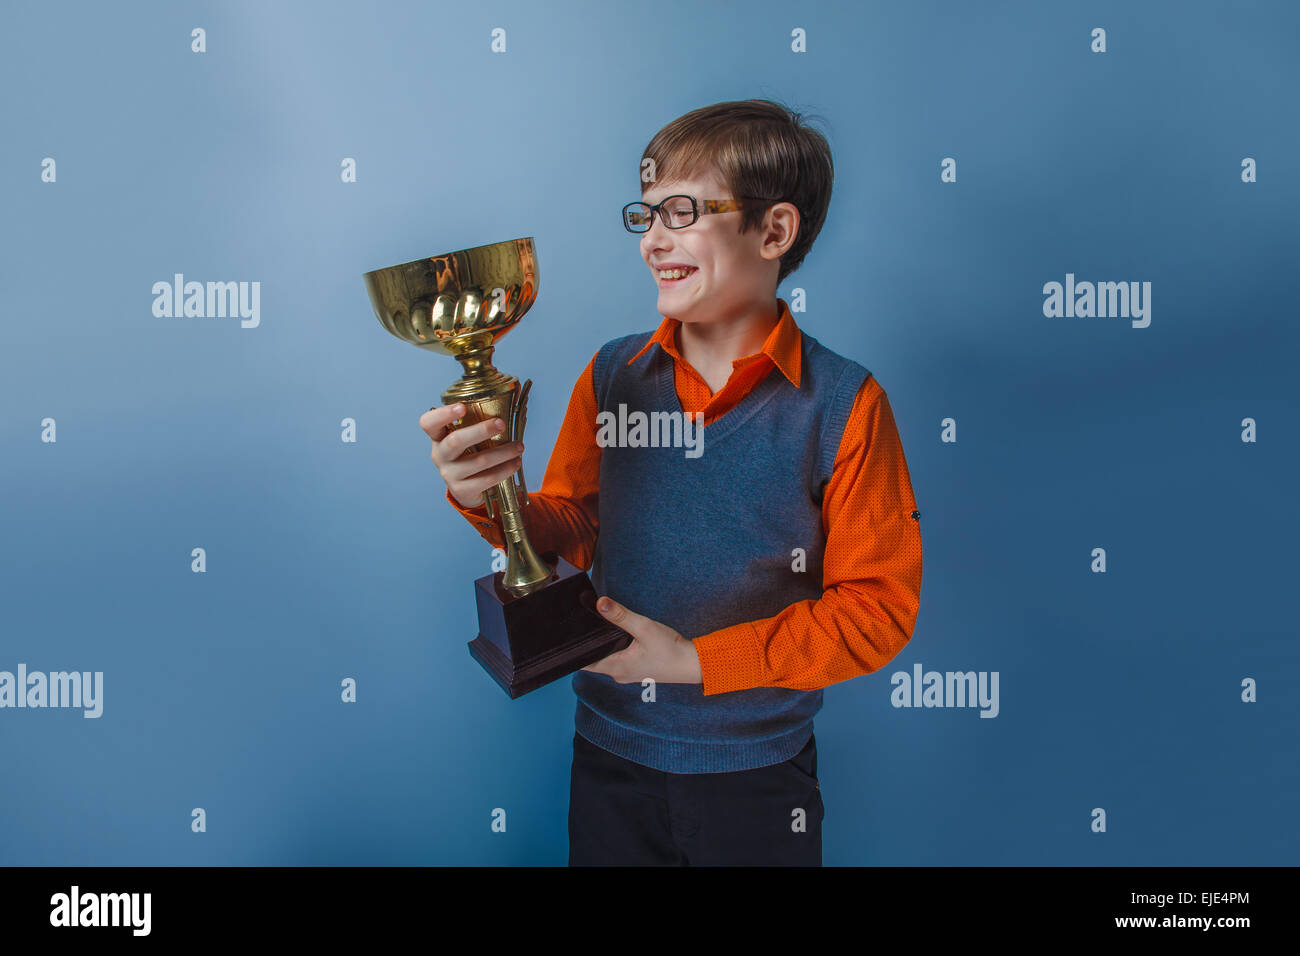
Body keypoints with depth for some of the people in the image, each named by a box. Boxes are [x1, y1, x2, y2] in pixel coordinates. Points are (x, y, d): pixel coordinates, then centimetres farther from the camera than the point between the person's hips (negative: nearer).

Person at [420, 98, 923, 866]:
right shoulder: (612, 375, -2)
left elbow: (878, 608, -12)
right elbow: (575, 534, 4)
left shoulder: (844, 403, -13)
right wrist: (489, 499, -16)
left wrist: (698, 659, -16)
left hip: (756, 777, -2)